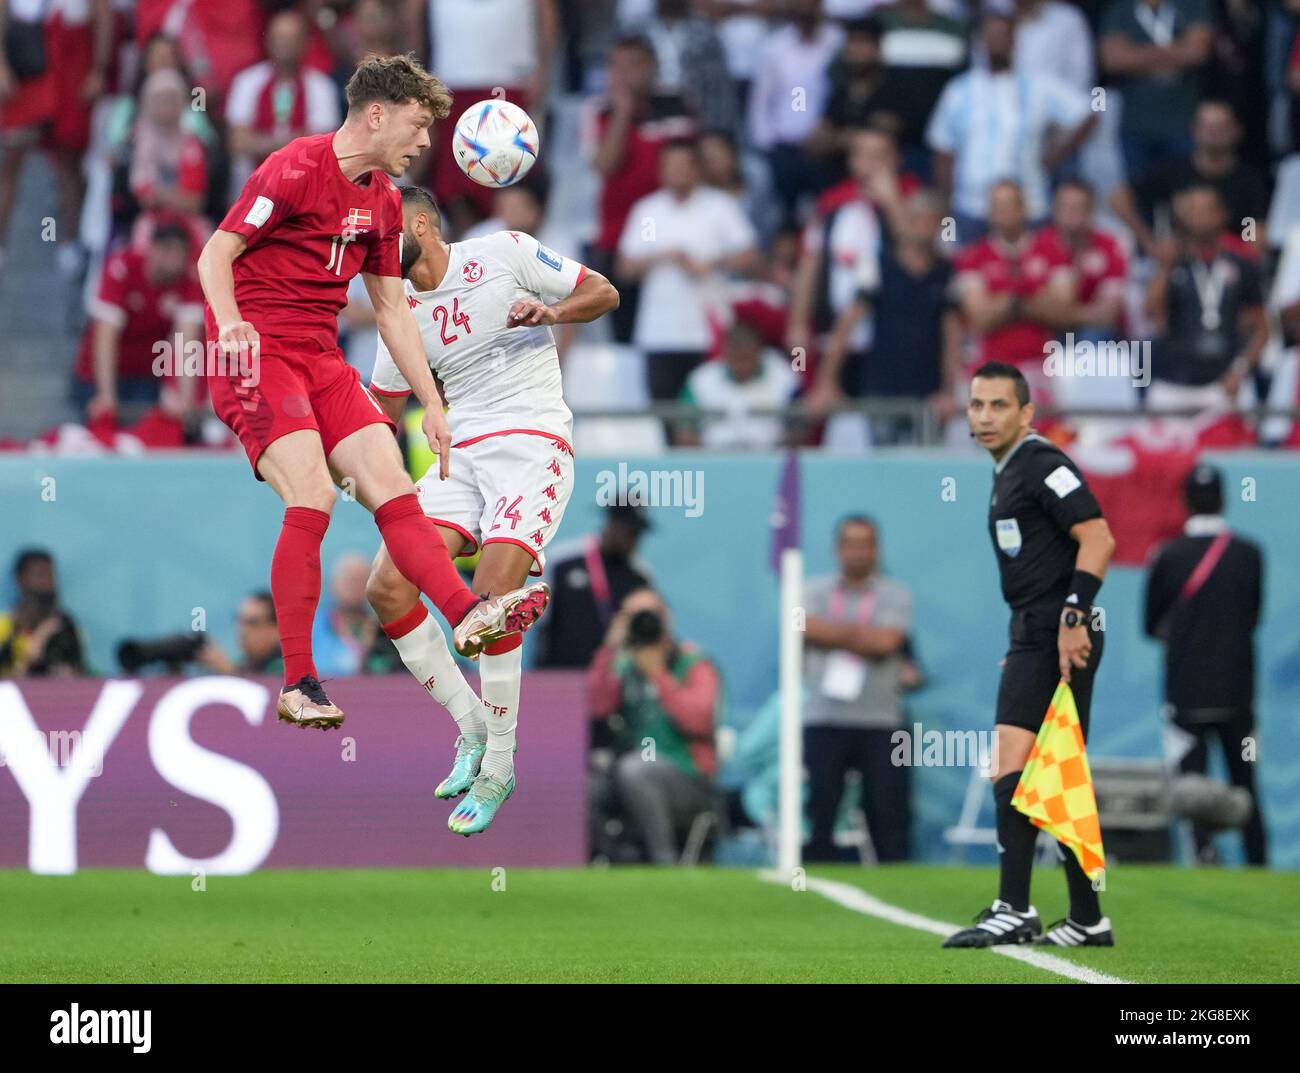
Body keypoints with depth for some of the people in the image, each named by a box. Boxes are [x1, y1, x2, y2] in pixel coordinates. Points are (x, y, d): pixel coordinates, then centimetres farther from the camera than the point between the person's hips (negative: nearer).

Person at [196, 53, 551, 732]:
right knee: (312, 499, -20)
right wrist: (230, 323, -30)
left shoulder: (383, 198, 16)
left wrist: (431, 405, 17)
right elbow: (216, 255, -11)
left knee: (394, 490, -7)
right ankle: (297, 687, -17)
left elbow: (392, 310, 21)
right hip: (257, 353, -8)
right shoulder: (295, 170, -9)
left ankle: (469, 618, -17)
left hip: (322, 358, 8)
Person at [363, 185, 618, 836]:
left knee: (491, 598, -23)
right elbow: (381, 412, 24)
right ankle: (473, 729, 3)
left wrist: (547, 312, -16)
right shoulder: (402, 312, 16)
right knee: (386, 587, -12)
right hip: (462, 456, 6)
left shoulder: (505, 253, -1)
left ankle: (497, 770, -9)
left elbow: (604, 293, 2)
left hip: (533, 444, -6)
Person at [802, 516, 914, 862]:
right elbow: (806, 627, -6)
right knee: (819, 807, -1)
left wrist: (834, 633, -4)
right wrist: (860, 635, -7)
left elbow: (886, 641, -9)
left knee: (888, 808, -4)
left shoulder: (895, 595, 8)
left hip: (880, 720, -1)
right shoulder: (816, 591, 13)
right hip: (824, 720, 1)